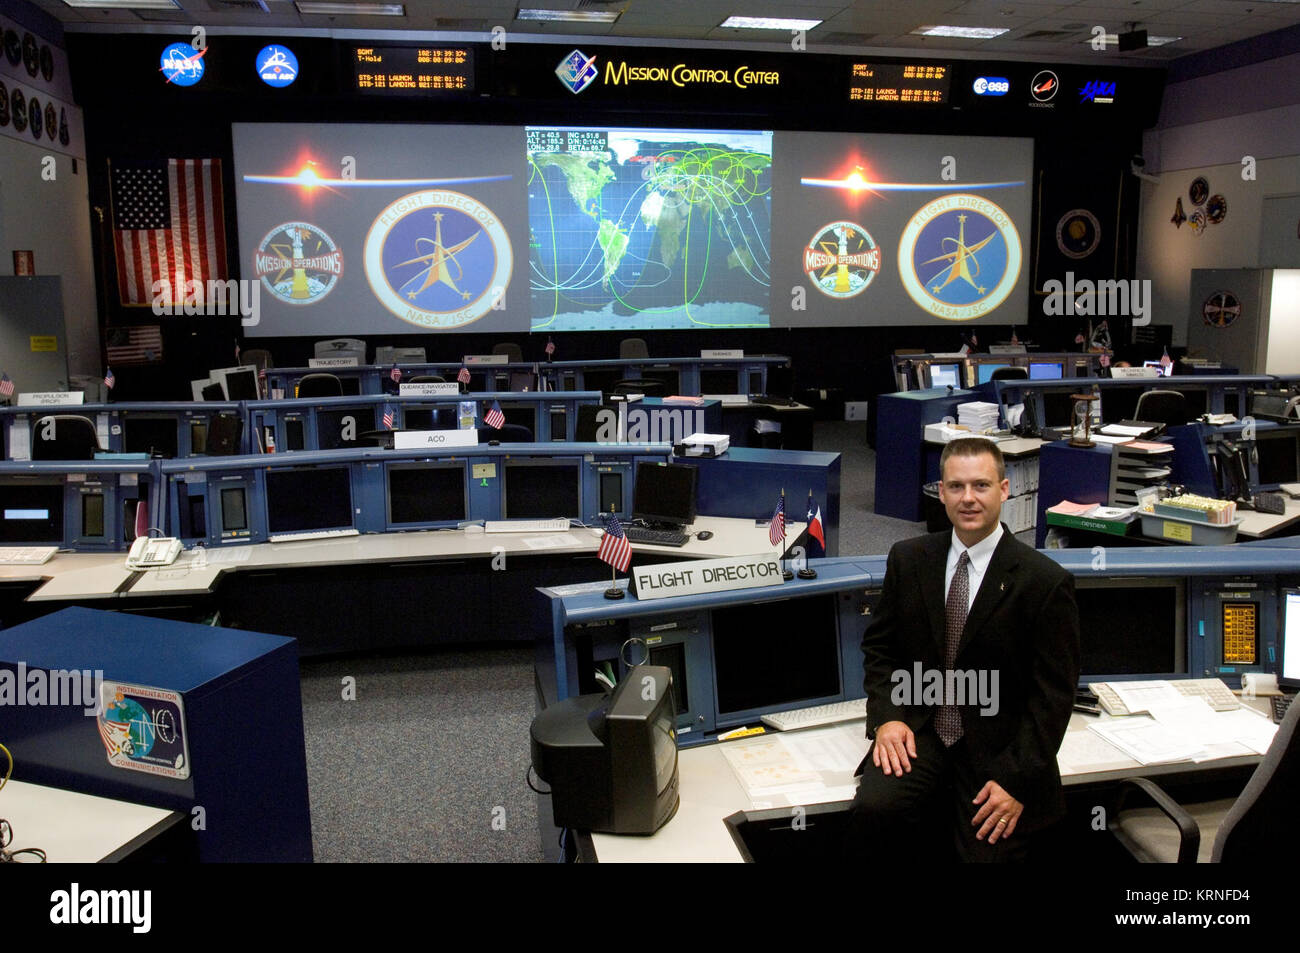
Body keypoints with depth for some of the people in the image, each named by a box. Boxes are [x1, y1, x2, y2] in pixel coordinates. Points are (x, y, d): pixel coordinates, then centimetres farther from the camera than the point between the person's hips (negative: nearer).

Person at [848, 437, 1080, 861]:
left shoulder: (1046, 582, -9)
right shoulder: (908, 558, 3)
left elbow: (1053, 693, -7)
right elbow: (880, 645, 10)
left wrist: (1018, 779, -12)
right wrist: (886, 716, -7)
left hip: (997, 748, -1)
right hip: (918, 733, 2)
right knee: (873, 809, -25)